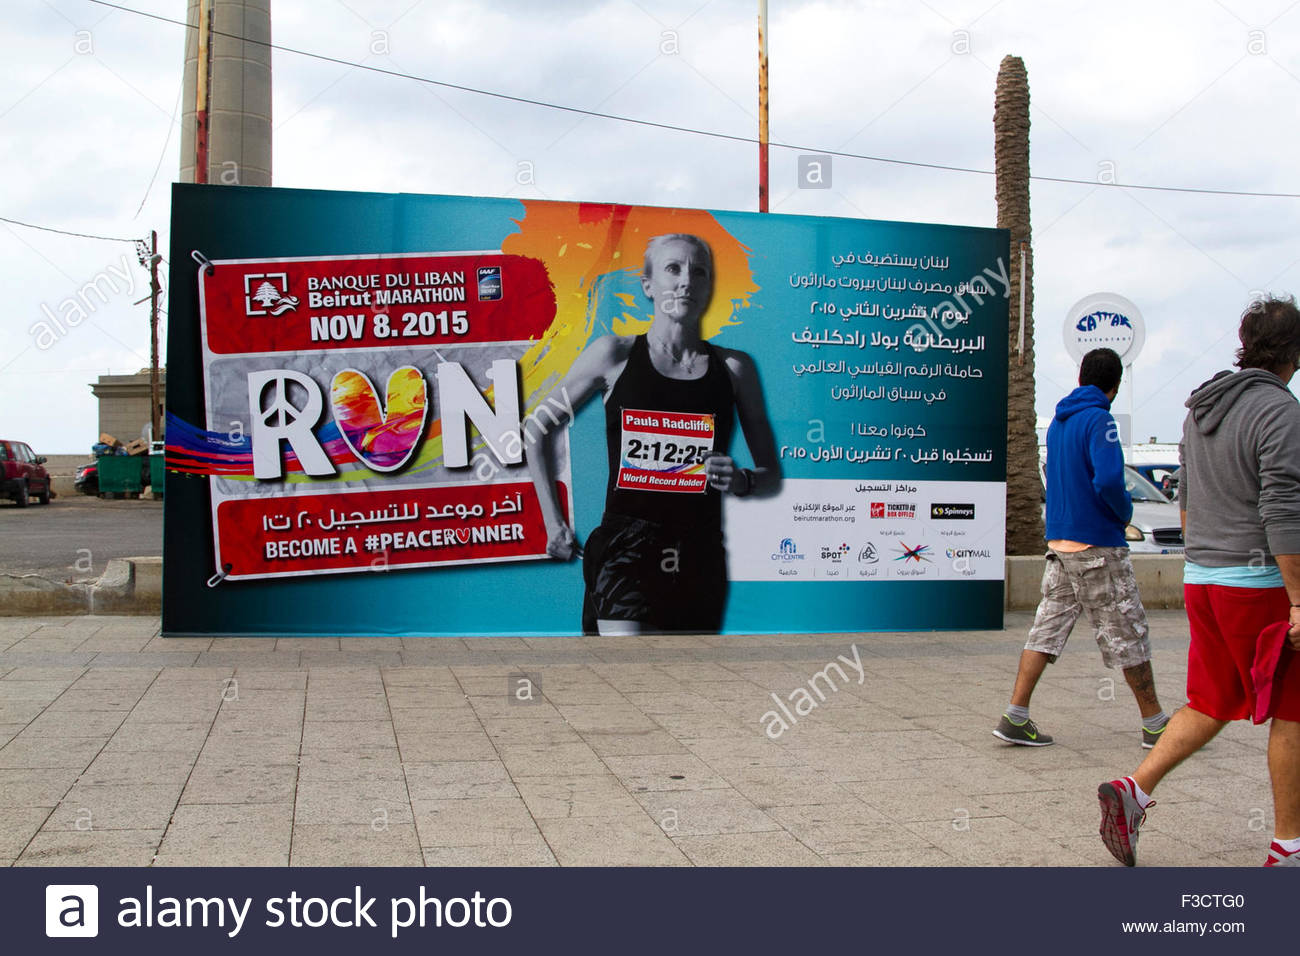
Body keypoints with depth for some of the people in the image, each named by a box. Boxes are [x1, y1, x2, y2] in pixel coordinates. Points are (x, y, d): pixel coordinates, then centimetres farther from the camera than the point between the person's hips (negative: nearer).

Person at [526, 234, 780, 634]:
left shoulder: (734, 368, 7)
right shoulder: (614, 355, 2)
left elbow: (772, 474, 13)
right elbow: (539, 431, 12)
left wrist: (742, 481, -9)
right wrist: (554, 522, 8)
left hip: (699, 556, 3)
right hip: (625, 548, -3)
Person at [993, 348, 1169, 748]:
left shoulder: (1058, 422, 13)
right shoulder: (1098, 420, -13)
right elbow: (1108, 479, -26)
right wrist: (1125, 511, -7)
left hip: (1059, 543, 8)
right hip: (1098, 546, -7)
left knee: (1048, 626, 6)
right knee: (1128, 632, 3)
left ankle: (1016, 718, 1)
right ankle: (1155, 723, 14)